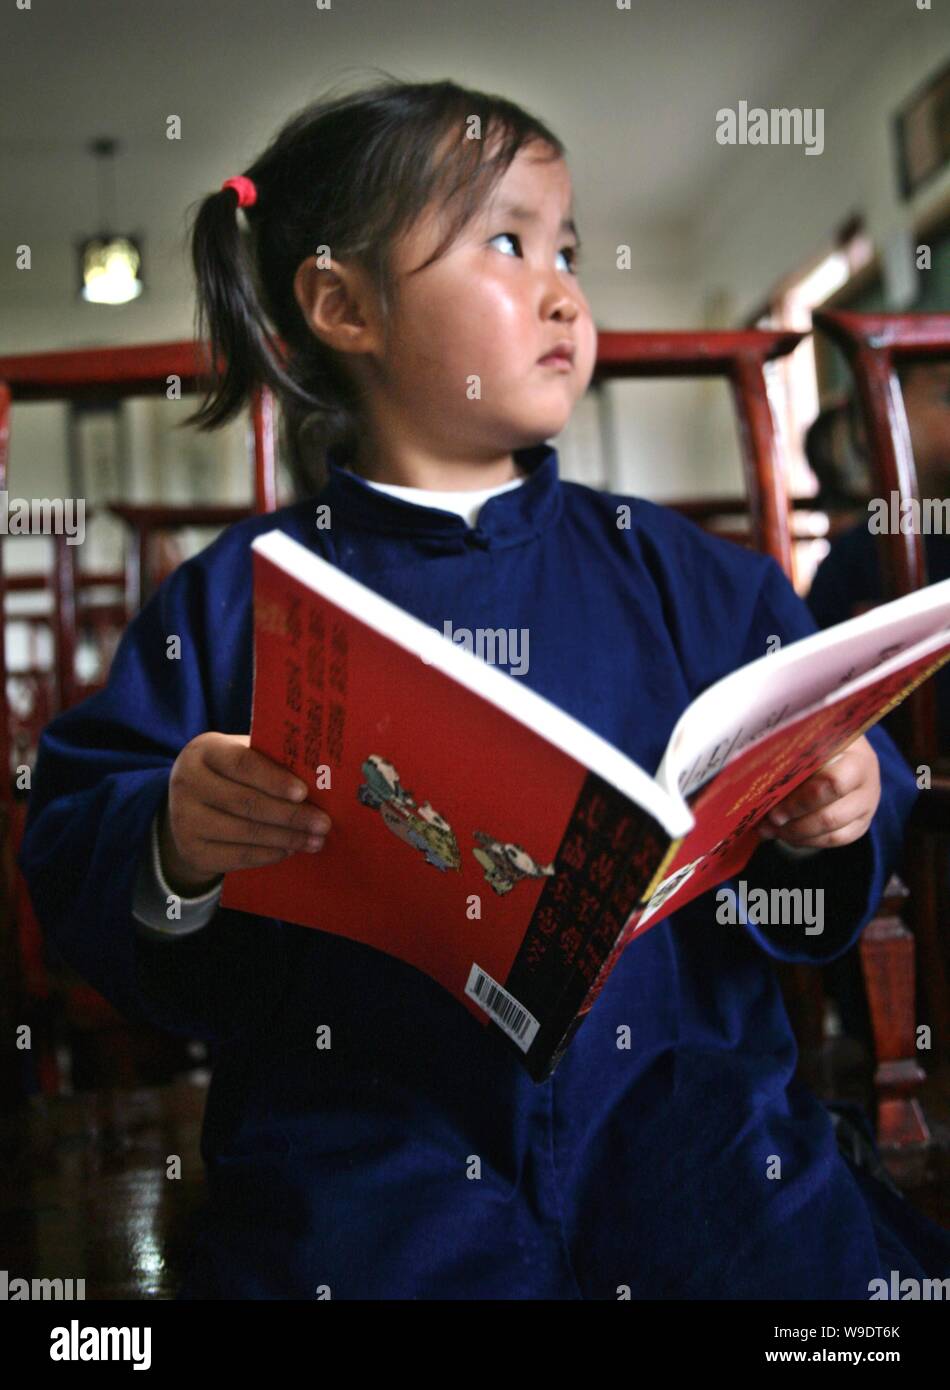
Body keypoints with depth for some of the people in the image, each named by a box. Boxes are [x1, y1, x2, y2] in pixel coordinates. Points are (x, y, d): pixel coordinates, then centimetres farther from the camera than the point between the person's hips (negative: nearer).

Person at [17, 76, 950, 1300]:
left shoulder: (673, 569, 10)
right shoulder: (238, 594, 3)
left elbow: (825, 772, 12)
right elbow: (70, 849, 2)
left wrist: (831, 814, -10)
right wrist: (171, 846, -19)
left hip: (681, 1111, 2)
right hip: (364, 1146, -1)